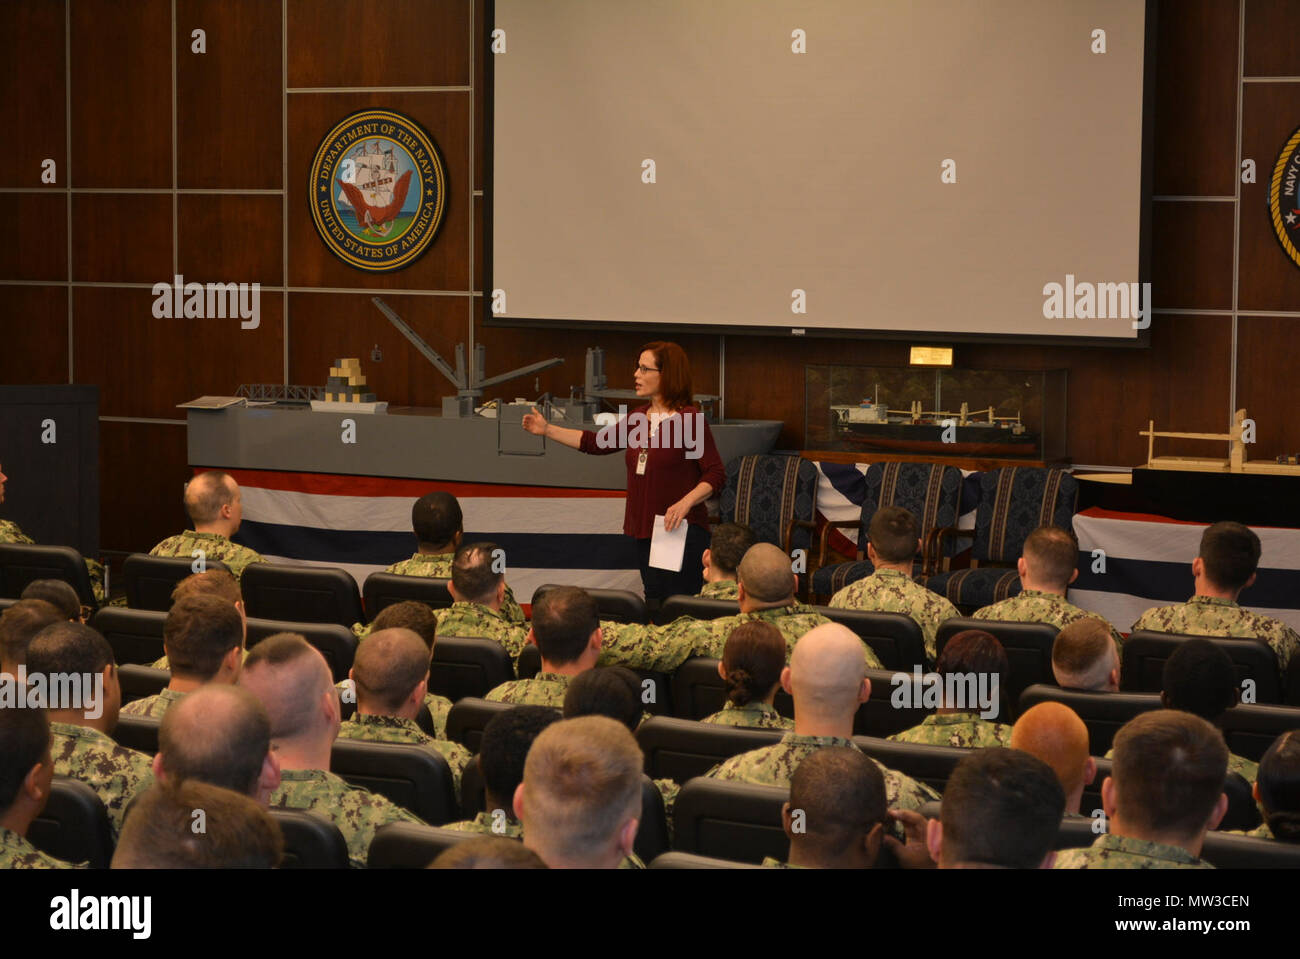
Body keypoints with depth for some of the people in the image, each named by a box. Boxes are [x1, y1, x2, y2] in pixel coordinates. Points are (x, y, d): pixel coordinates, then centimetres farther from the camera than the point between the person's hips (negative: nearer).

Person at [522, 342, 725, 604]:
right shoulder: (638, 418, 12)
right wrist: (548, 430, 14)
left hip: (683, 532, -8)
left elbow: (716, 474, -12)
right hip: (645, 531, 8)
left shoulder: (689, 419, -11)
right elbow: (596, 443, 18)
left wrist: (686, 502, -24)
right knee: (653, 604, 11)